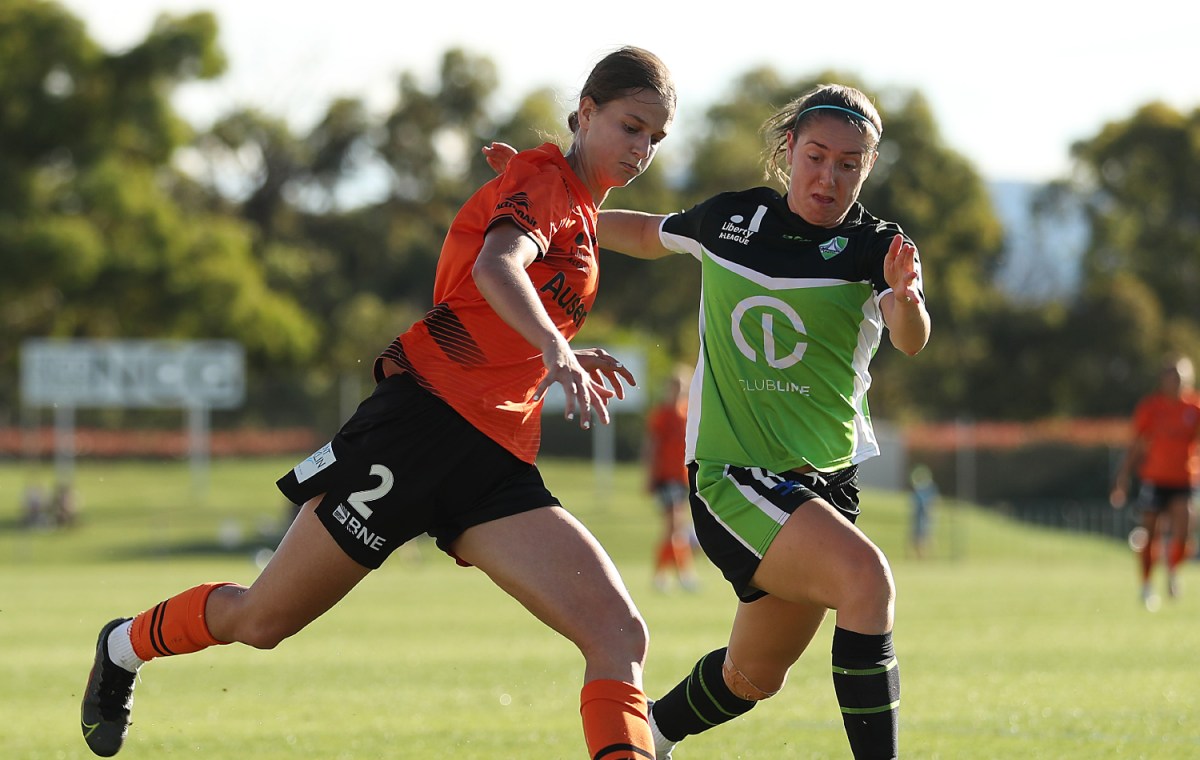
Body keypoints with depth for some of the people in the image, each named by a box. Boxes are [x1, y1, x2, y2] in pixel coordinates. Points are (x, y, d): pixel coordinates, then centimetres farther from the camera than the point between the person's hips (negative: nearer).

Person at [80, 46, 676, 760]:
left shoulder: (581, 214, 23)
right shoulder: (544, 180, -4)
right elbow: (495, 267, -28)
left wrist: (562, 357, 25)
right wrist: (554, 350, -43)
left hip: (496, 466, 8)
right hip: (424, 419, -8)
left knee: (621, 637, -15)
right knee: (261, 620, 6)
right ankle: (126, 645, 34)